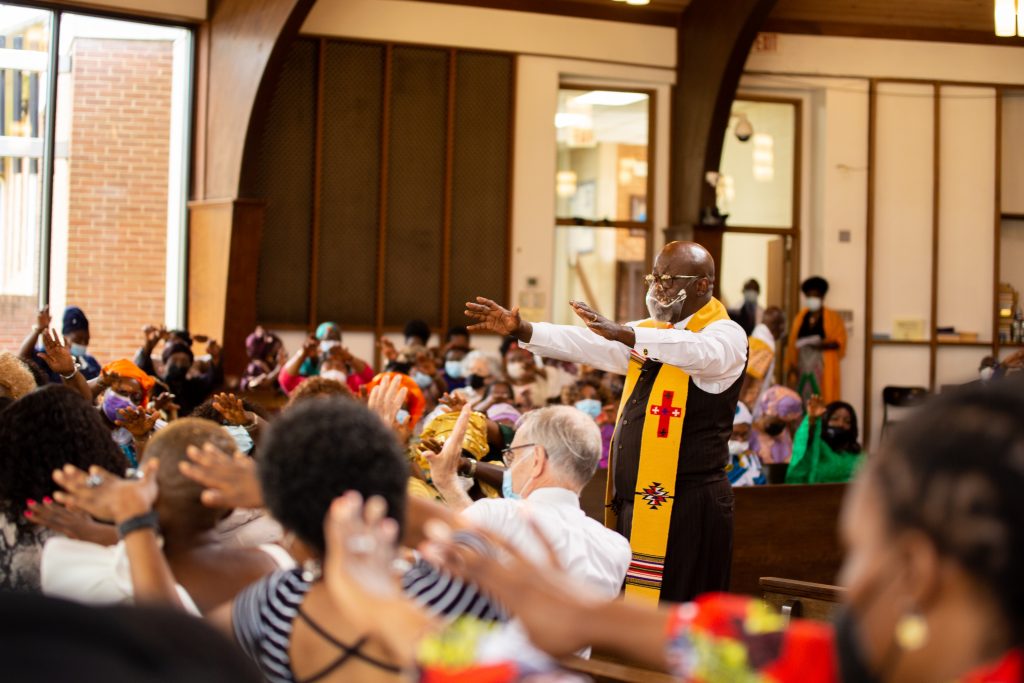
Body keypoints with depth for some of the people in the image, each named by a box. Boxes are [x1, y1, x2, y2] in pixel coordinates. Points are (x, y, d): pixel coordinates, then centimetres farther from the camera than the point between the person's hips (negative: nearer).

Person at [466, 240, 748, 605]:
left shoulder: (727, 335, -7)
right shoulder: (646, 334, 18)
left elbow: (698, 351, -29)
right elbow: (587, 344, 10)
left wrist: (624, 334, -42)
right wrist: (522, 329, -4)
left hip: (686, 506, -7)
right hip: (632, 502, 7)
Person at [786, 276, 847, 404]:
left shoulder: (833, 318, 3)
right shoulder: (800, 317, 13)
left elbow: (840, 341, -3)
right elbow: (792, 344, 9)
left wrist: (824, 345, -20)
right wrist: (791, 365, 0)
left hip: (823, 368, -3)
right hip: (802, 368, 4)